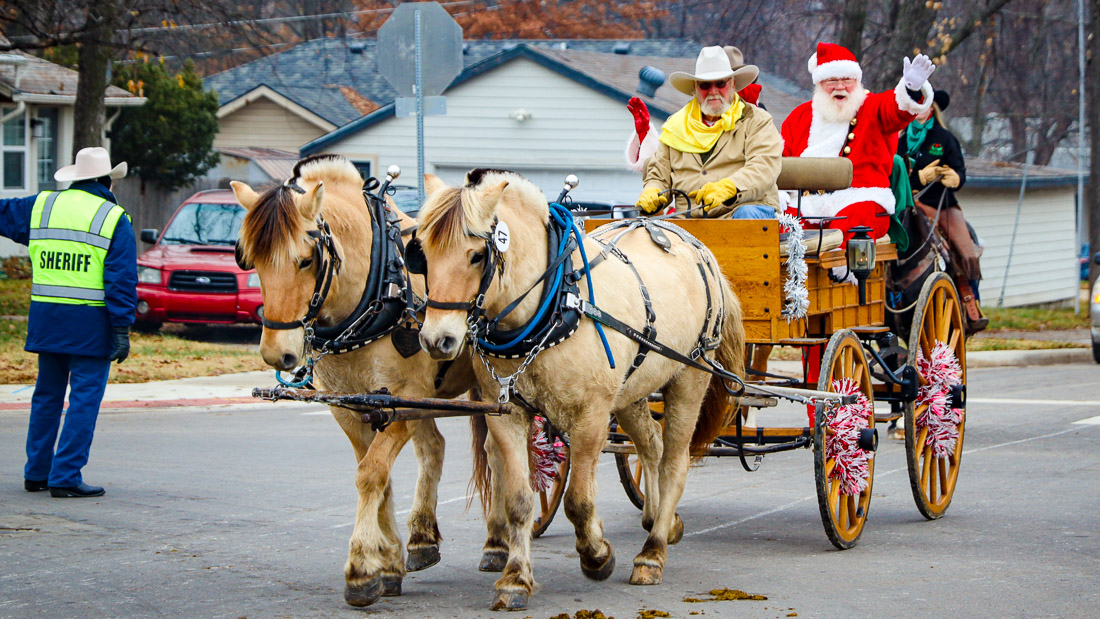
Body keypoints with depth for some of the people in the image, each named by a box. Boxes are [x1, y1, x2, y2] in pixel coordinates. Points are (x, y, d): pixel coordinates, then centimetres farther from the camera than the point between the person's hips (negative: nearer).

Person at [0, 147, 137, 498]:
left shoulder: (40, 207, 8)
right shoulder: (114, 219, -5)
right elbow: (122, 281, -9)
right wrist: (122, 330, -9)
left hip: (46, 319, 5)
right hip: (91, 324, -5)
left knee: (47, 396, 16)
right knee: (84, 398, -2)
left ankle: (37, 472, 22)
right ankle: (65, 477, -6)